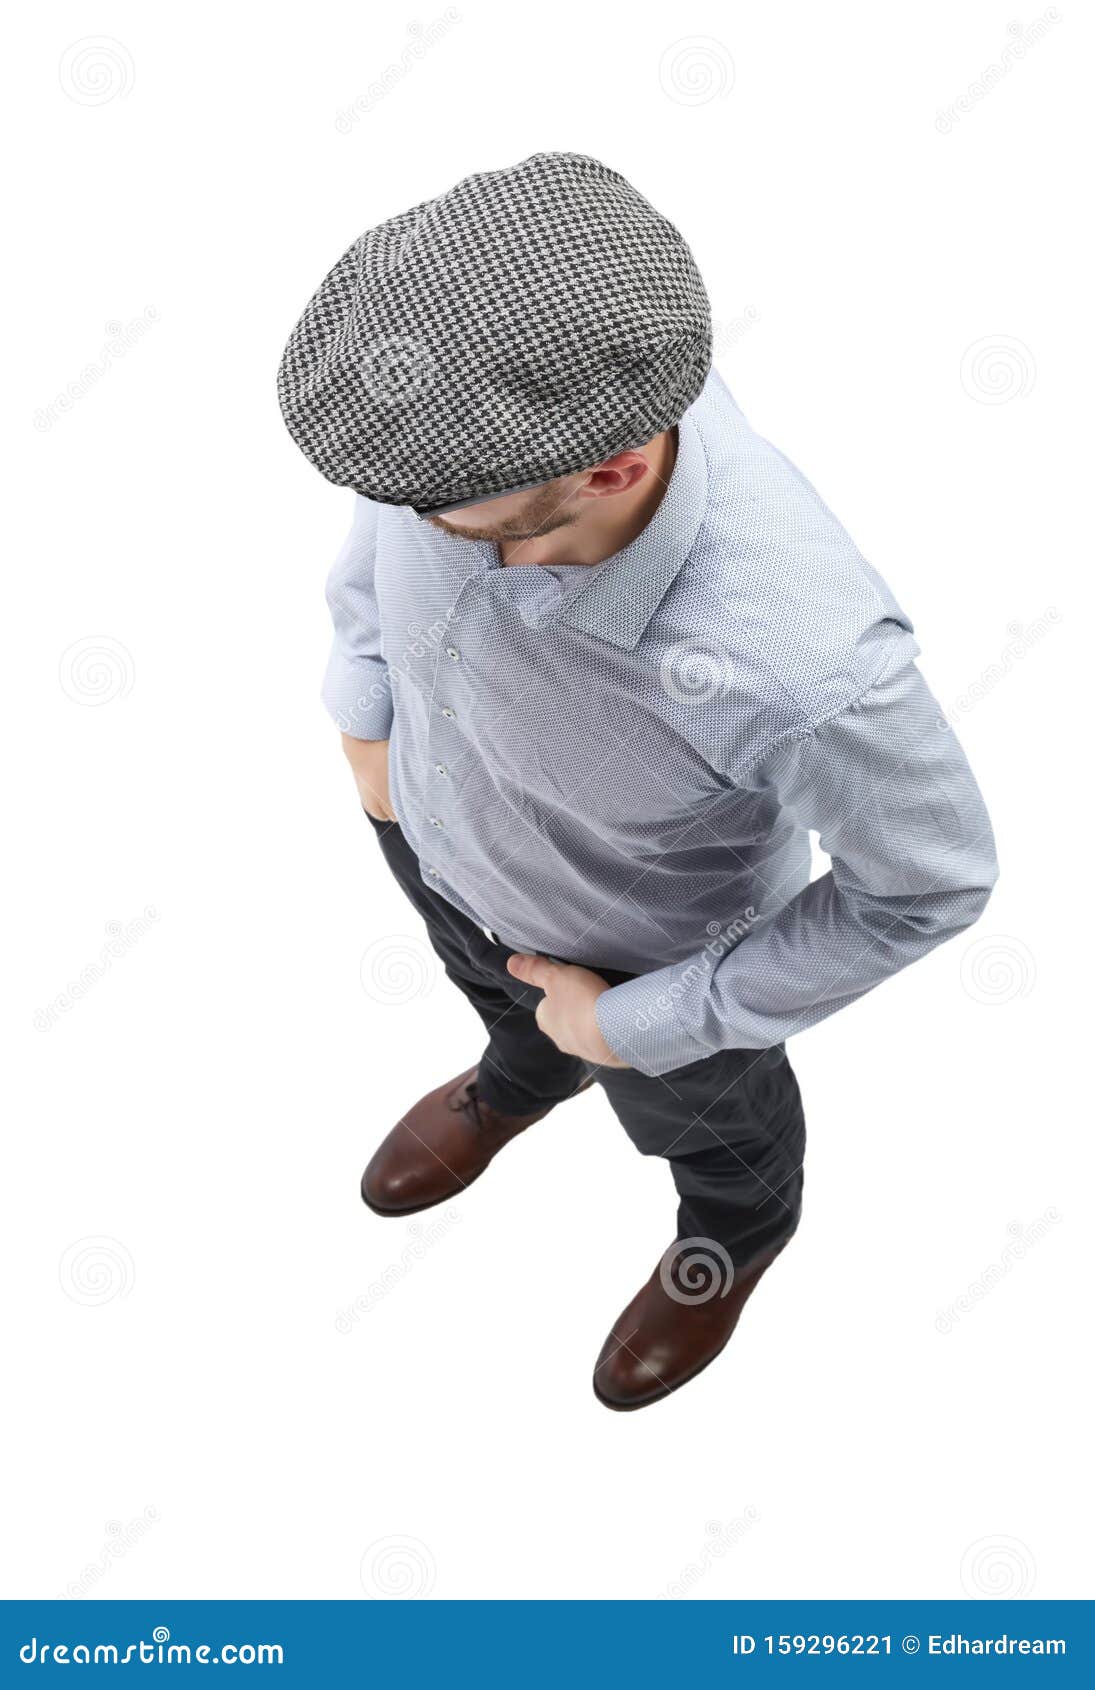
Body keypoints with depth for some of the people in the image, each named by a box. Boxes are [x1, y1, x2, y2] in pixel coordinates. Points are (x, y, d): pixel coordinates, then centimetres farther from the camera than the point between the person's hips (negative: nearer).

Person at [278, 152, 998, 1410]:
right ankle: (523, 1083, 73)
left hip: (643, 928, -3)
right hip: (435, 814, 4)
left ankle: (736, 1228, 67)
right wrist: (365, 717, -1)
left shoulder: (806, 658, -47)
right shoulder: (491, 369, -34)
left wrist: (638, 1025, -17)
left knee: (693, 1105, 30)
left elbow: (930, 881, -25)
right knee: (499, 986, 36)